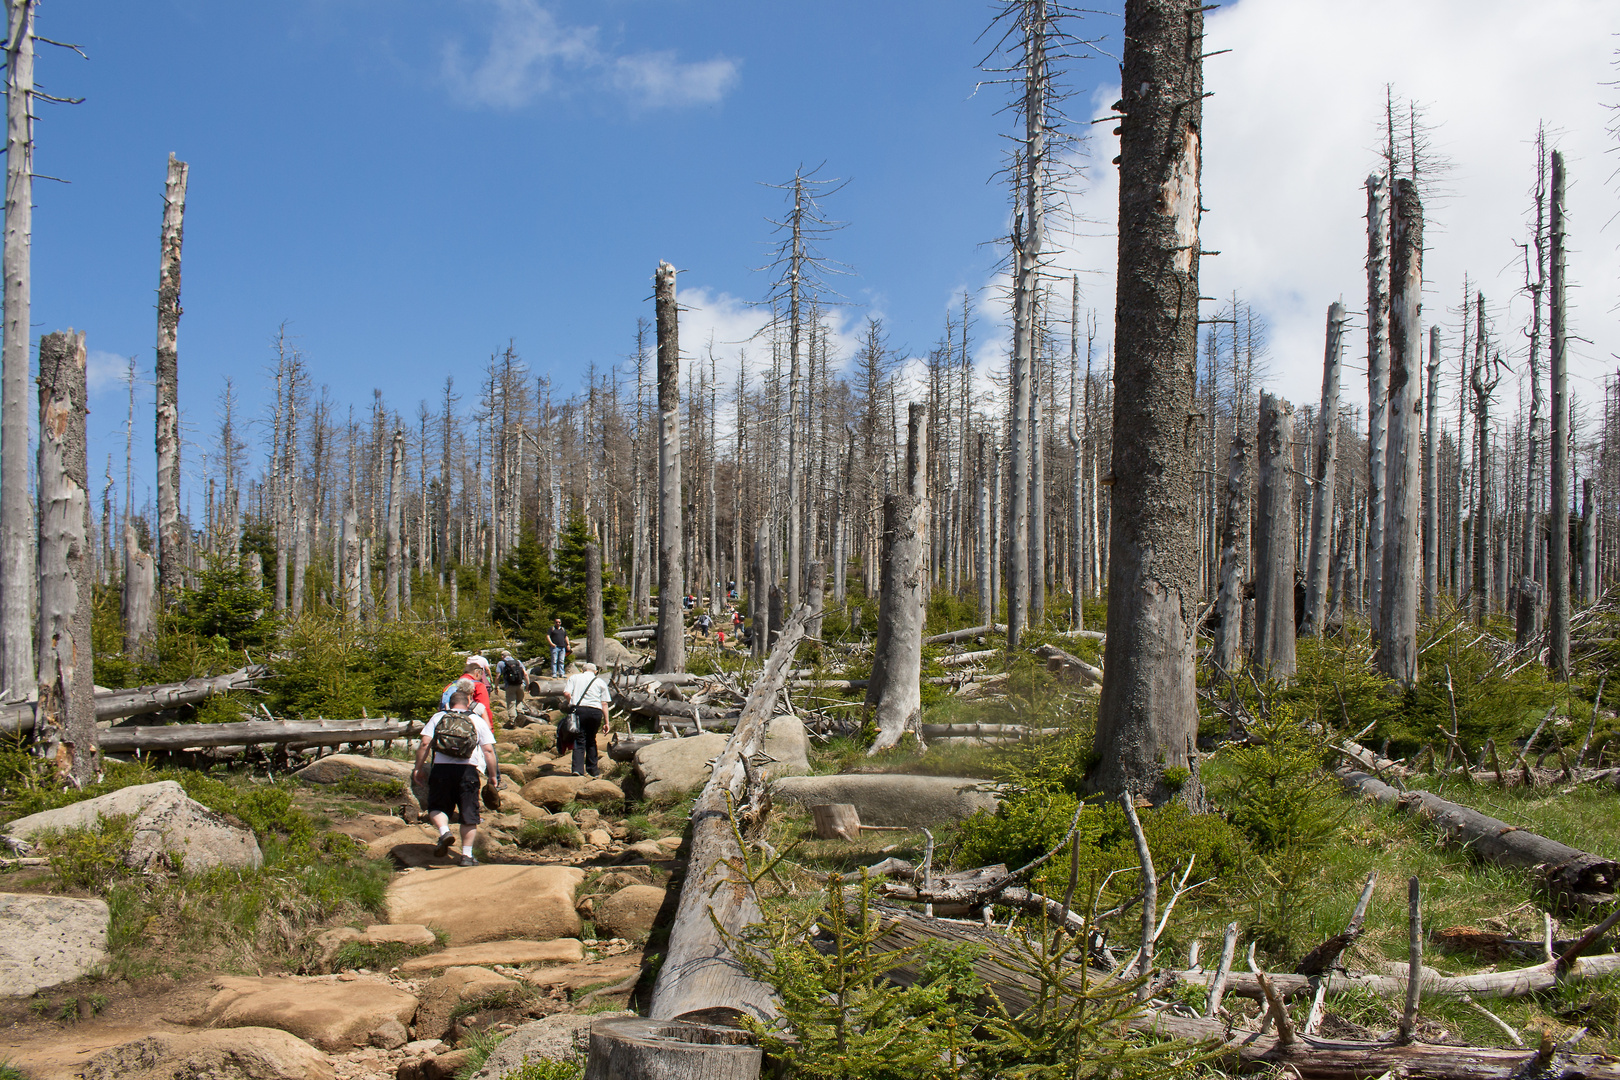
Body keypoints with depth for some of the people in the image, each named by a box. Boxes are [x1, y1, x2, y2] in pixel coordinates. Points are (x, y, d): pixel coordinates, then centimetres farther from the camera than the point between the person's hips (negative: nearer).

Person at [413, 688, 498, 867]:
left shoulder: (438, 717, 13)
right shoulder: (477, 720, 12)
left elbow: (425, 744, 3)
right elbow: (488, 750, 4)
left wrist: (418, 768, 11)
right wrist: (493, 776, 12)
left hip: (441, 768, 0)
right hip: (468, 769, 0)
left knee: (437, 807, 17)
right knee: (469, 814, 9)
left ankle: (444, 832, -10)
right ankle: (466, 855, 7)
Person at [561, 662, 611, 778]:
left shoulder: (574, 678, 16)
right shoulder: (601, 682, 17)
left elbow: (567, 693, -1)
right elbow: (604, 704, 10)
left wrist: (572, 705, 14)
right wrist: (606, 722, 11)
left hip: (578, 710, -1)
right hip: (595, 711, 1)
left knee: (579, 741, -2)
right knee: (591, 741, 17)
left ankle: (578, 768, -18)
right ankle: (592, 769, 23)